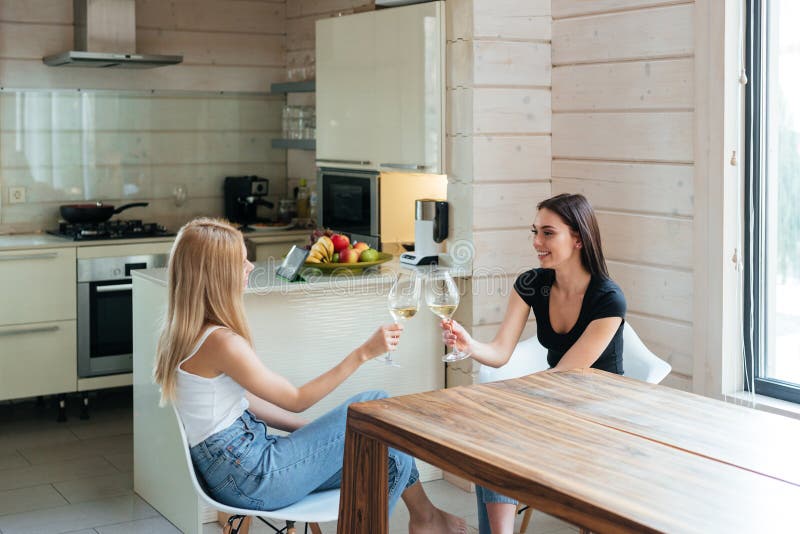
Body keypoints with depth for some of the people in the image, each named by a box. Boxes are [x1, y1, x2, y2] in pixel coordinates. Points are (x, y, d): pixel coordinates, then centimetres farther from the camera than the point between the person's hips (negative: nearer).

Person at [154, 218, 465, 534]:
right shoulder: (220, 342, -22)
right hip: (252, 478, -9)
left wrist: (317, 432, 11)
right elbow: (296, 400, -14)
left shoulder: (187, 333, 7)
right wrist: (363, 353, -12)